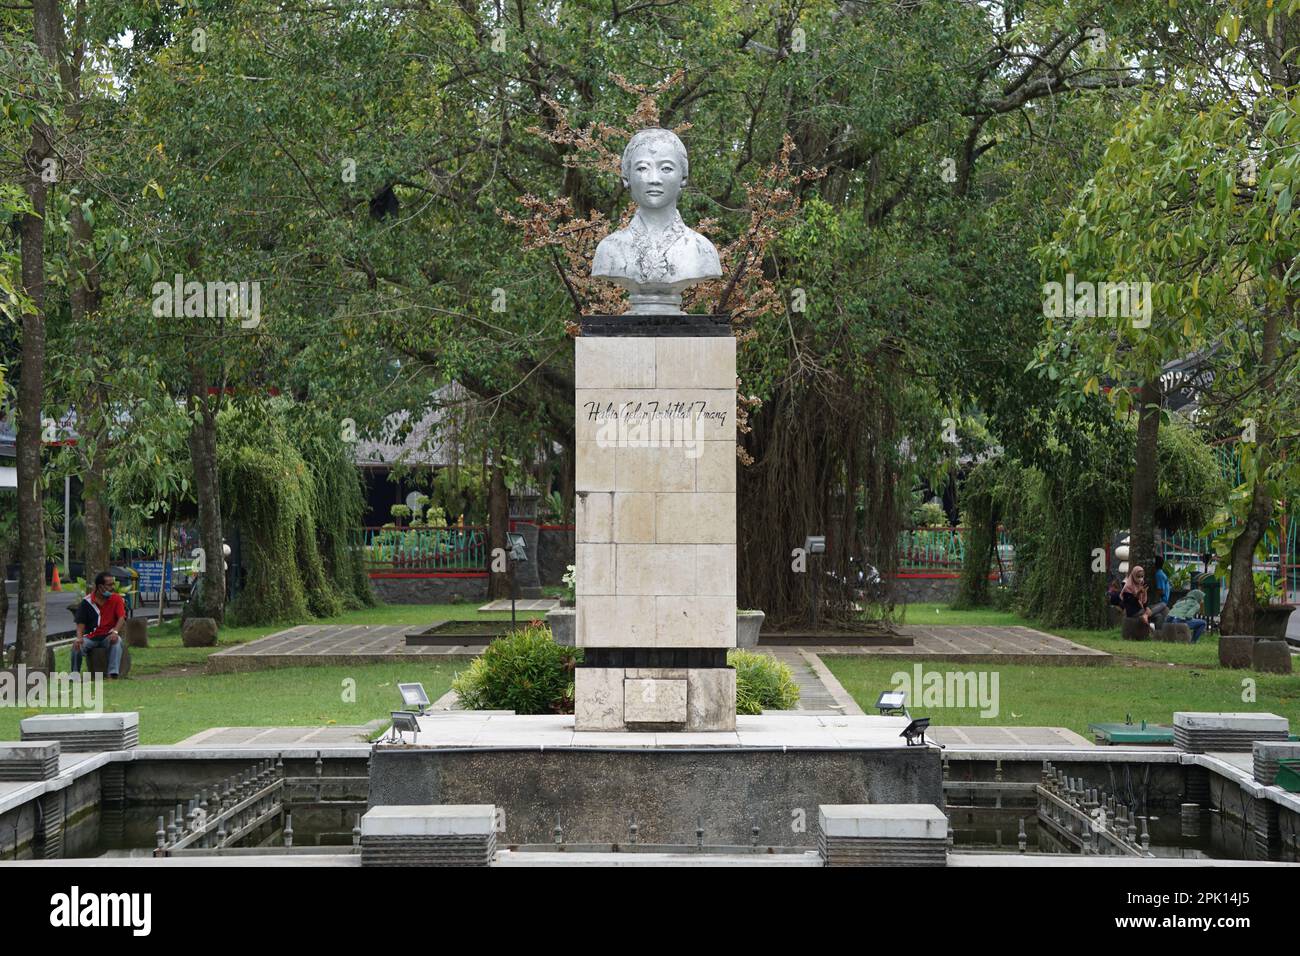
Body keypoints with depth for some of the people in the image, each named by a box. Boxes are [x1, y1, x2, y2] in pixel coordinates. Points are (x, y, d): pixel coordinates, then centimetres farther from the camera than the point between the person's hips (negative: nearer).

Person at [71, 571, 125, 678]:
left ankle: (113, 674, -40)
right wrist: (79, 637, -22)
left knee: (117, 641, -34)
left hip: (108, 636, -1)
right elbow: (81, 623, -2)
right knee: (77, 644, -27)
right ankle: (75, 673, -14)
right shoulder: (86, 602, 0)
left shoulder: (116, 599, 0)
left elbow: (121, 617, -10)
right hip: (91, 636, 1)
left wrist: (115, 632, -29)